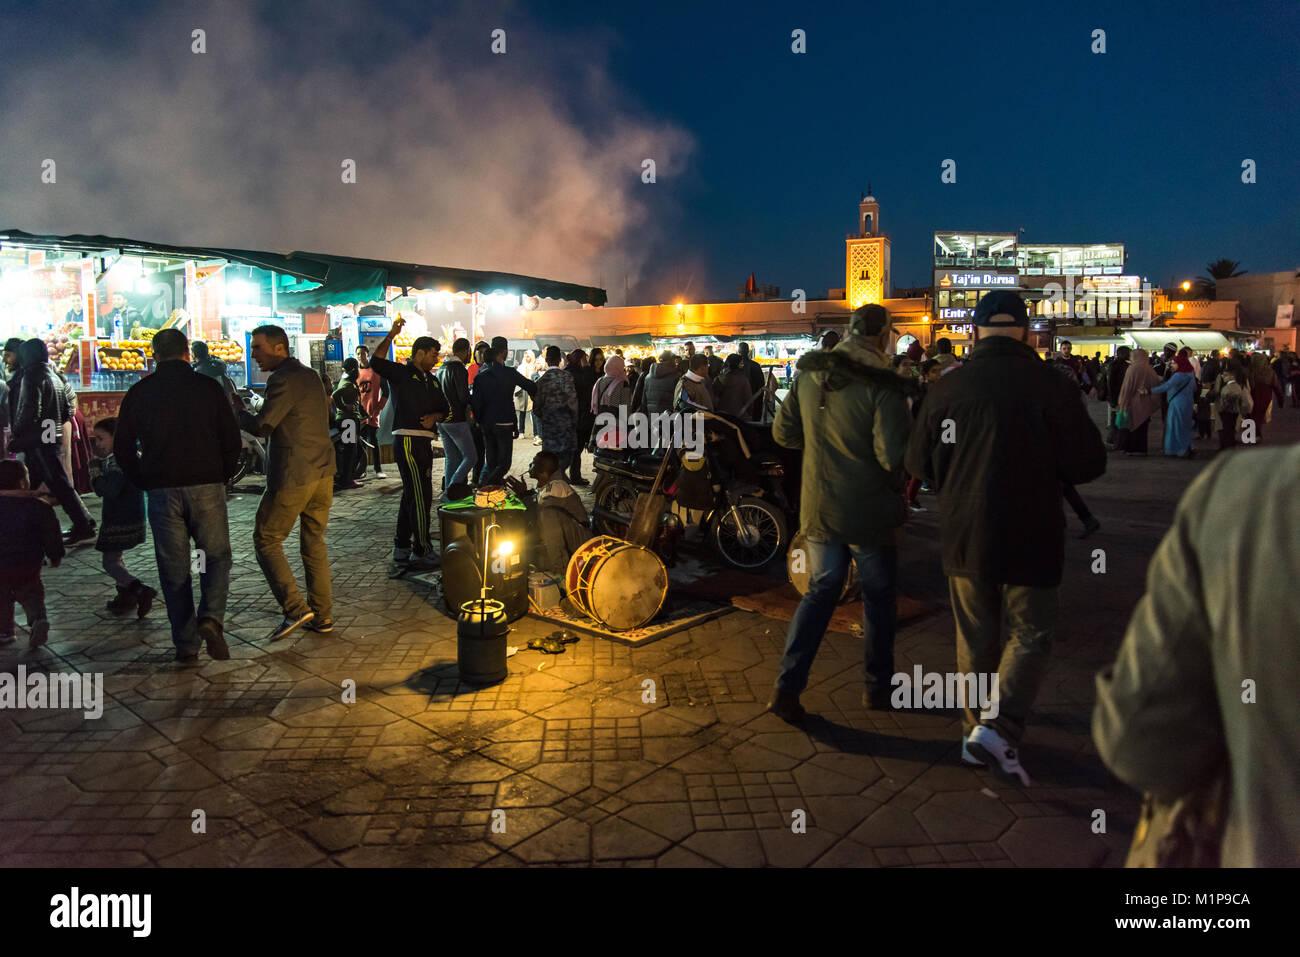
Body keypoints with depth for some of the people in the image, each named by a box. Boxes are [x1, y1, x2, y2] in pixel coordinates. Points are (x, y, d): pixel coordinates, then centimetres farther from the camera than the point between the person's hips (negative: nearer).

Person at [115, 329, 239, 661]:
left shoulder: (138, 393, 5)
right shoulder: (208, 387, 0)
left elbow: (122, 448, 7)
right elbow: (231, 441, 0)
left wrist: (144, 484, 16)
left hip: (161, 492, 1)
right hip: (206, 486, -1)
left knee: (174, 568, 9)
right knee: (216, 556, 10)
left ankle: (186, 643, 11)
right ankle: (211, 618, -14)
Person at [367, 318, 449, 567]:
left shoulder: (431, 380, 20)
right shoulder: (400, 372, -3)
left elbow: (444, 407, 23)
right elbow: (376, 362, -21)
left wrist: (435, 417, 1)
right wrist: (391, 335, -25)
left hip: (423, 443, 9)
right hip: (407, 441, -9)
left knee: (411, 496, 14)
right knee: (421, 497, -10)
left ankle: (401, 549, 24)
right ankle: (421, 552, -4)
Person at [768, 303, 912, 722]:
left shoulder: (808, 375, -1)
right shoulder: (882, 386, -19)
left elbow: (784, 432, 6)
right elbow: (894, 456, -24)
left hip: (819, 510, 5)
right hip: (870, 514, -4)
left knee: (820, 593, 16)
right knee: (879, 598, 15)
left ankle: (786, 688, 9)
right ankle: (877, 687, 29)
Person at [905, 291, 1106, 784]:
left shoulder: (945, 388, -3)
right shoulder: (1050, 385, -11)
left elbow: (920, 463, 6)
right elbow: (1088, 463, -5)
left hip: (964, 536, 3)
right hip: (1031, 538, -3)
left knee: (975, 639, 16)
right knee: (1028, 637, 9)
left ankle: (975, 730, 26)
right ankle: (999, 729, -6)